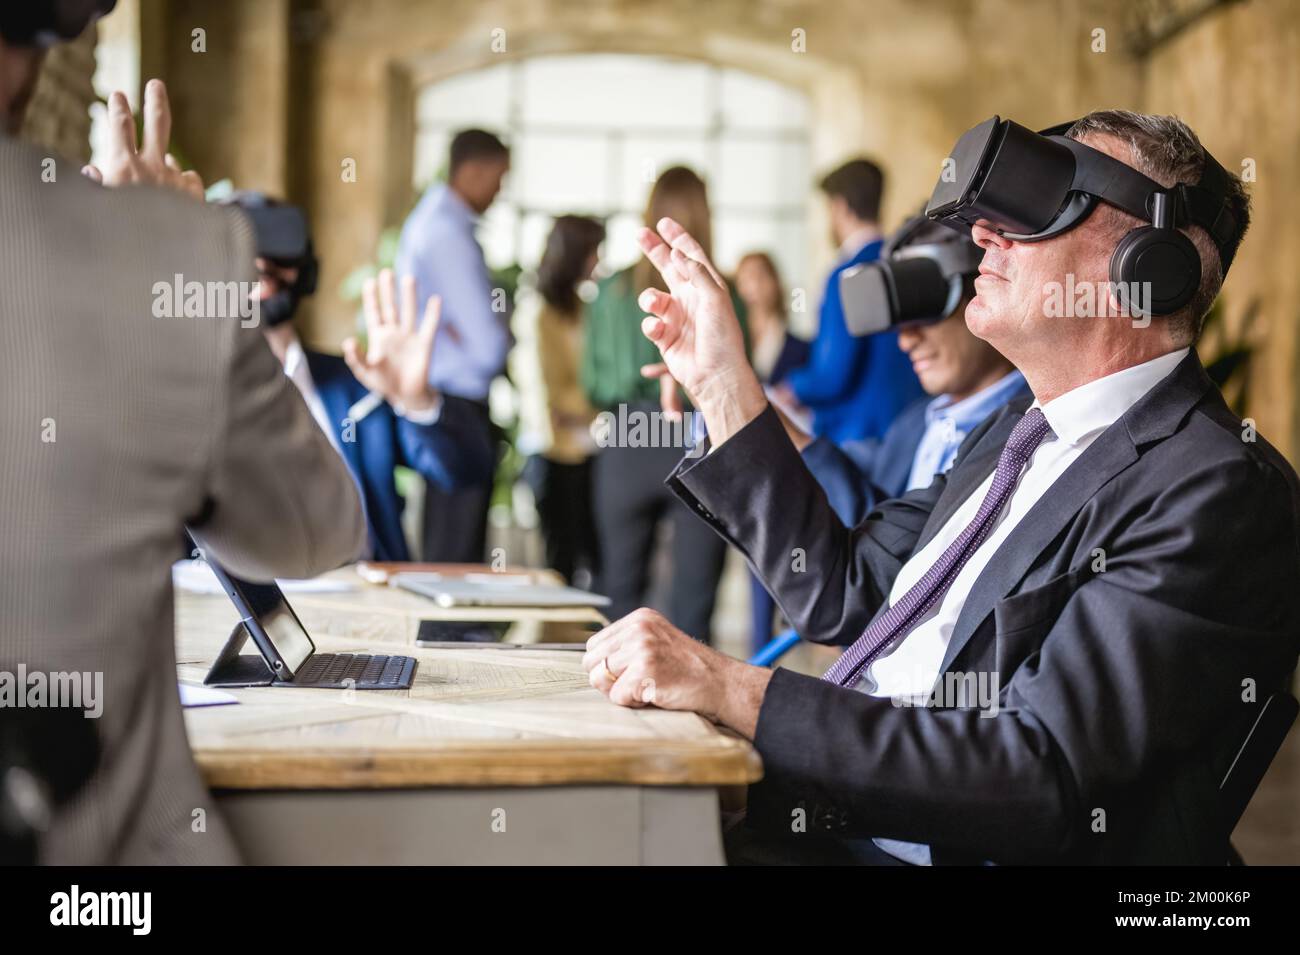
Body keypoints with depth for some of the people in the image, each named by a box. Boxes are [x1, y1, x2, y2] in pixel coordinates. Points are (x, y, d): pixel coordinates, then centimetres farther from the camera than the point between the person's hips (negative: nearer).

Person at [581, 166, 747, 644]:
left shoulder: (612, 291, -1)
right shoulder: (723, 296, -7)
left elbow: (592, 385, 4)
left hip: (627, 447, 2)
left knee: (622, 590, 11)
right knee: (692, 595, 3)